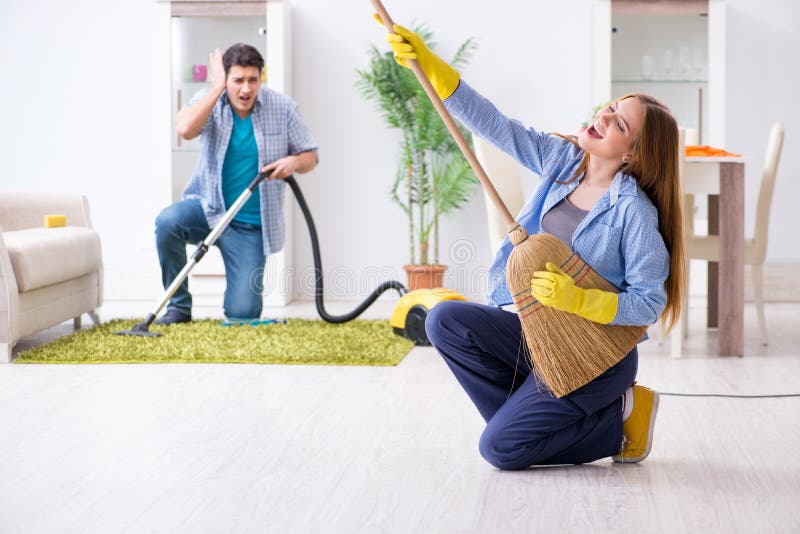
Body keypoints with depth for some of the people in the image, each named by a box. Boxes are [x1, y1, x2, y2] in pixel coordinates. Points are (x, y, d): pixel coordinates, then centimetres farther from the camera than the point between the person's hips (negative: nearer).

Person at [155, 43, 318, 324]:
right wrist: (217, 88, -22)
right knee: (167, 221, -34)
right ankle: (179, 306, -12)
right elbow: (185, 129, -28)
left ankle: (240, 291, 33)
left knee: (243, 313, -9)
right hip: (208, 207, 0)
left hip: (250, 225, 0)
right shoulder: (209, 101, -6)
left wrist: (294, 162, -20)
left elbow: (310, 156, 3)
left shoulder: (282, 108, -5)